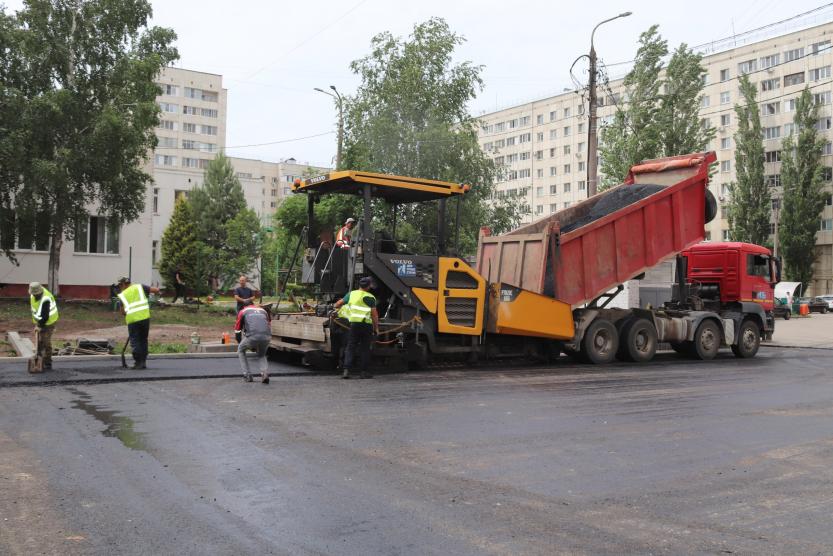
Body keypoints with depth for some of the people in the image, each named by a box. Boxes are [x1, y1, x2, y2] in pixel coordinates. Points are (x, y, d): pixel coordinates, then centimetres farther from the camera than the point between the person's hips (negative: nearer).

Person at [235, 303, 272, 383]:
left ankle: (247, 375, 22)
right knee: (261, 355, 31)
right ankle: (265, 373, 5)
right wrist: (257, 346, 40)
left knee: (241, 351, 28)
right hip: (266, 337, 3)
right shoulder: (263, 310, 33)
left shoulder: (243, 311, 24)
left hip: (252, 336, -3)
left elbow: (237, 331, 26)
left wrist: (240, 343, 43)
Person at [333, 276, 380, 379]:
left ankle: (346, 370, -5)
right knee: (365, 348, 7)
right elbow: (374, 315, -6)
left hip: (354, 324, 2)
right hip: (367, 325, -2)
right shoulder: (370, 297, -3)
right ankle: (364, 371, 10)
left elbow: (338, 303, 16)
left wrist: (336, 308, 39)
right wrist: (376, 328, 2)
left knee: (351, 347, 5)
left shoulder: (351, 294, 7)